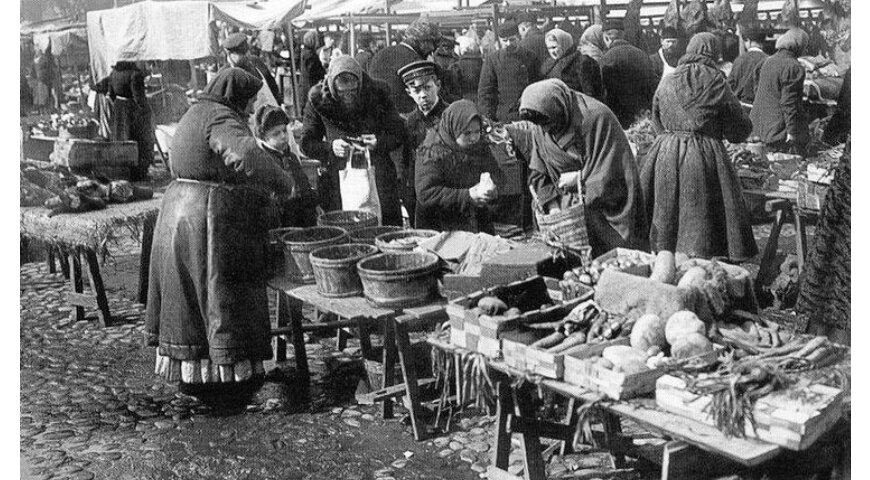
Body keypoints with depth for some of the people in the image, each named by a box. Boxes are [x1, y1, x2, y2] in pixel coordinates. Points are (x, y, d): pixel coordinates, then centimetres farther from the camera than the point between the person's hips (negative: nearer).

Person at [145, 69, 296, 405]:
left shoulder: (194, 114, 18)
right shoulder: (221, 119, -14)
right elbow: (246, 157, -34)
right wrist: (283, 182, -21)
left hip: (179, 212, 10)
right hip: (213, 222, -10)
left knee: (191, 297, 14)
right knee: (222, 299, -4)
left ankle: (191, 376, 23)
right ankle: (228, 379, 1)